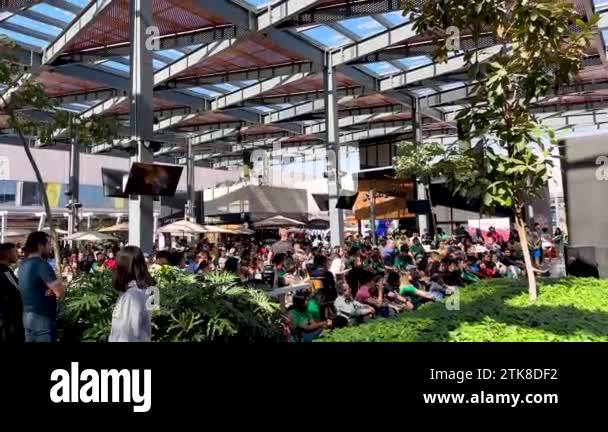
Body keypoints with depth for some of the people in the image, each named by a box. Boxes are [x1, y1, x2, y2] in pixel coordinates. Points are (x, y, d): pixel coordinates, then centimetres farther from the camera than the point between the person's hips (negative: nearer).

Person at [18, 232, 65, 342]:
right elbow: (60, 293, -24)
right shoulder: (41, 264, -18)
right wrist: (59, 283, -2)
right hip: (43, 317, -9)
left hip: (27, 316, 9)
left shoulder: (23, 265, 11)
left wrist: (51, 288, -1)